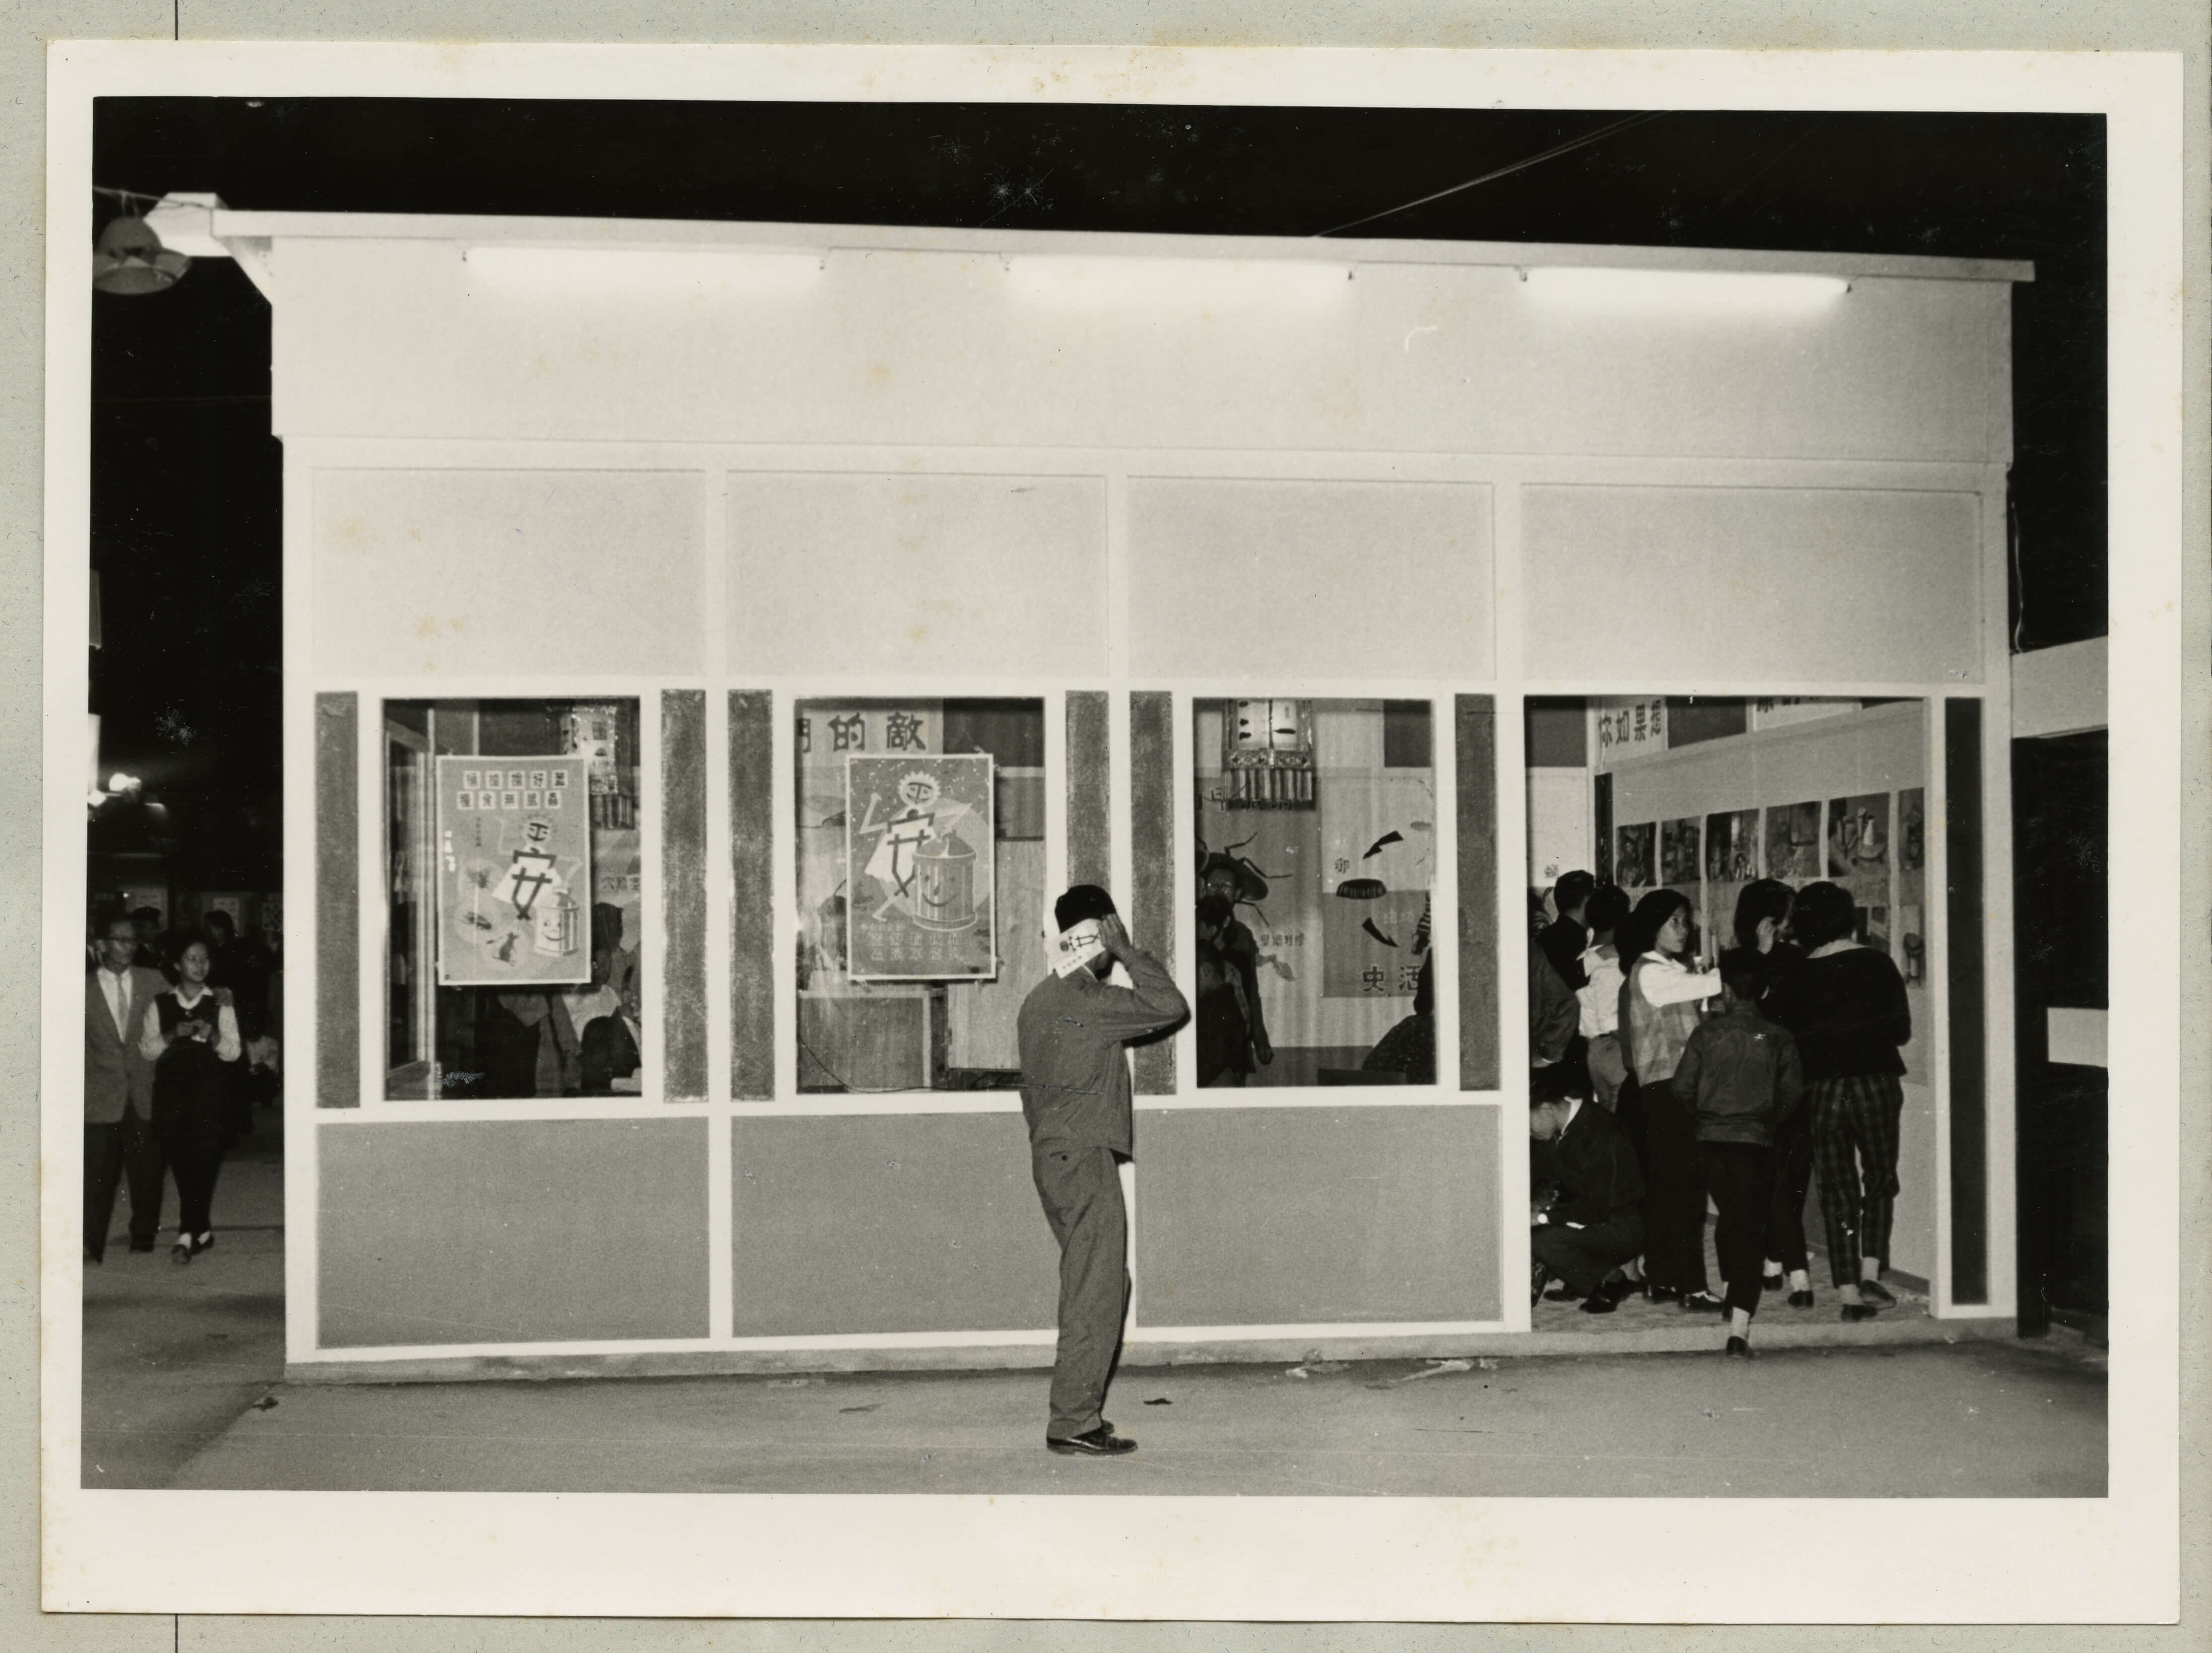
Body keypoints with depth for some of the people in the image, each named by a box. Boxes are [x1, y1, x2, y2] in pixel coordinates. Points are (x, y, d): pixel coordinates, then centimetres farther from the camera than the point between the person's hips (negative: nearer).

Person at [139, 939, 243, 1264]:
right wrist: (172, 1035, -10)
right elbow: (146, 1051, 6)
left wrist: (213, 1037, -16)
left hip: (209, 1093, -2)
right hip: (170, 1093, 2)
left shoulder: (219, 1004, 6)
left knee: (203, 1162, -11)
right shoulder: (160, 1005, 9)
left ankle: (187, 1236, -9)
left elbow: (233, 1052, 2)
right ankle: (202, 1231, 19)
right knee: (181, 1165, 5)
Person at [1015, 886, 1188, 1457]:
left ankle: (1076, 1410, 18)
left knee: (1104, 1285, 16)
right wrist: (1127, 950, -11)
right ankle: (1074, 1422, -6)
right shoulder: (1085, 1002, -15)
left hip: (1052, 1154, 10)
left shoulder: (1039, 1001, 15)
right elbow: (1169, 1006, -18)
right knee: (1095, 1292, -6)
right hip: (1083, 1158, -10)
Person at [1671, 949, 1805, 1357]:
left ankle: (1732, 1296, 30)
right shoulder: (1778, 1038, 0)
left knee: (1729, 1217, 23)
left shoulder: (1706, 1033, -1)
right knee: (1750, 1228, -1)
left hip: (1711, 1139, 1)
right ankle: (1739, 1326, -13)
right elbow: (1793, 1091, -4)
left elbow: (1682, 1087, -3)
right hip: (1756, 1140, -1)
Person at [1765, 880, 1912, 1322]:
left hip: (1821, 1089, 1)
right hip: (1875, 1082, -1)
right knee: (1880, 1181, 14)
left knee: (1836, 1190, 6)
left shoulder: (1797, 978, -1)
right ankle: (1870, 1273, -1)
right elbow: (1902, 1031, 3)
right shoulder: (1877, 965, -1)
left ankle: (1849, 1292, 3)